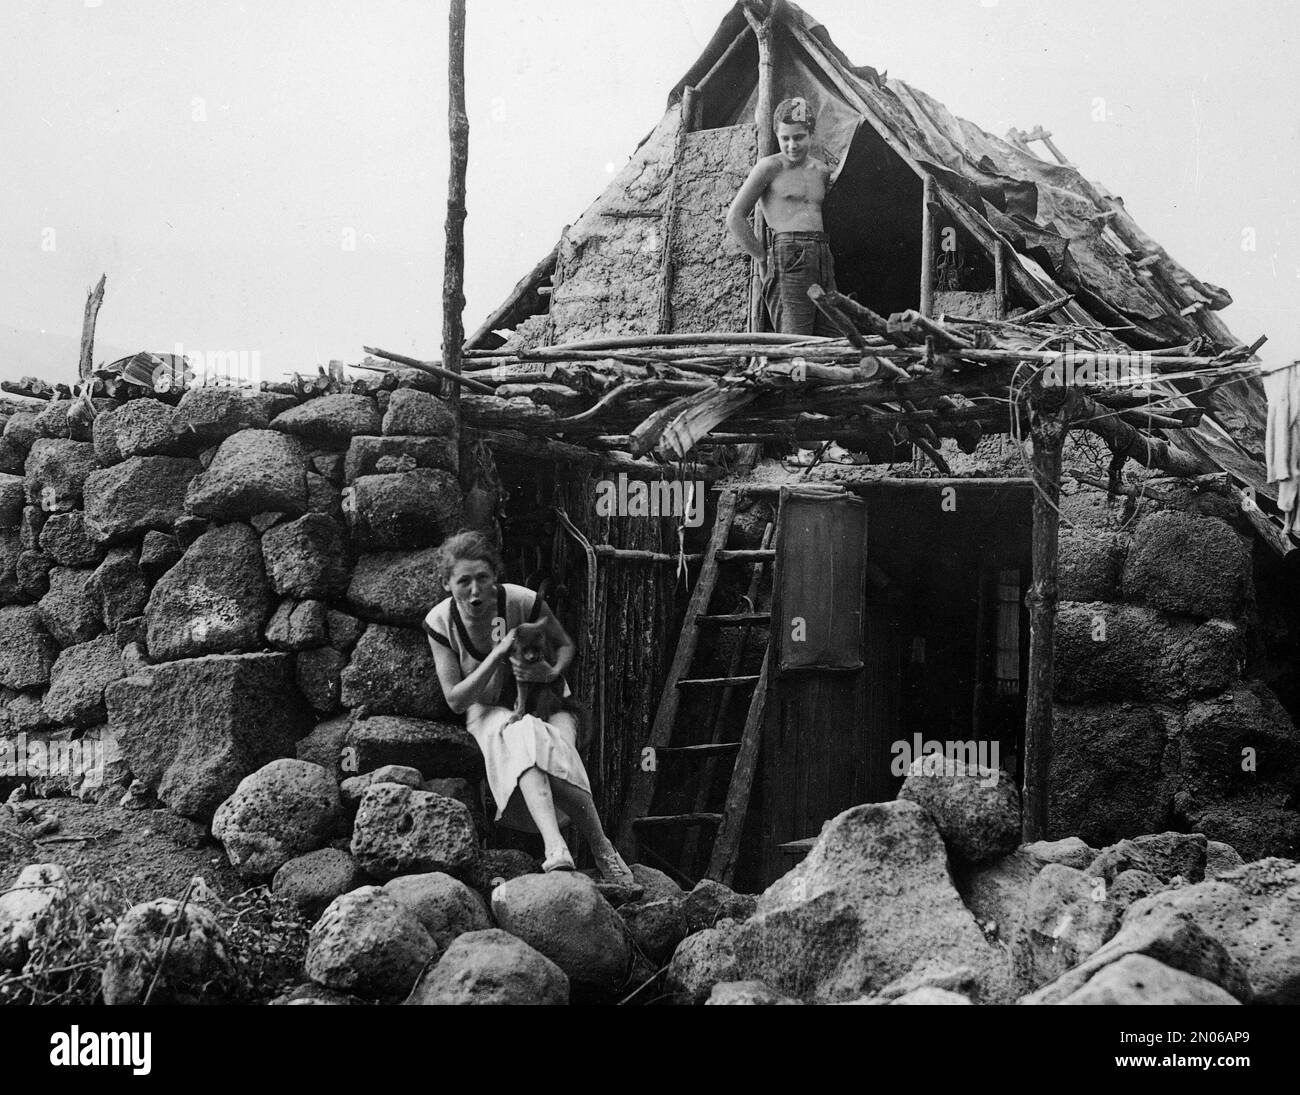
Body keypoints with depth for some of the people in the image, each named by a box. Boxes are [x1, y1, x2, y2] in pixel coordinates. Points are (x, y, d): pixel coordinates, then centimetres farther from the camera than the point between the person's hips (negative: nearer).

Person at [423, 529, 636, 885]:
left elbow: (565, 644, 1)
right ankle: (556, 848, -56)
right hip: (489, 710, 0)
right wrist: (498, 655, -26)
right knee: (523, 740, -37)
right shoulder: (440, 622, -14)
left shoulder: (524, 602, -18)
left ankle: (601, 847, -26)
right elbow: (455, 700, -13)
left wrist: (553, 671, -23)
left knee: (548, 755, -35)